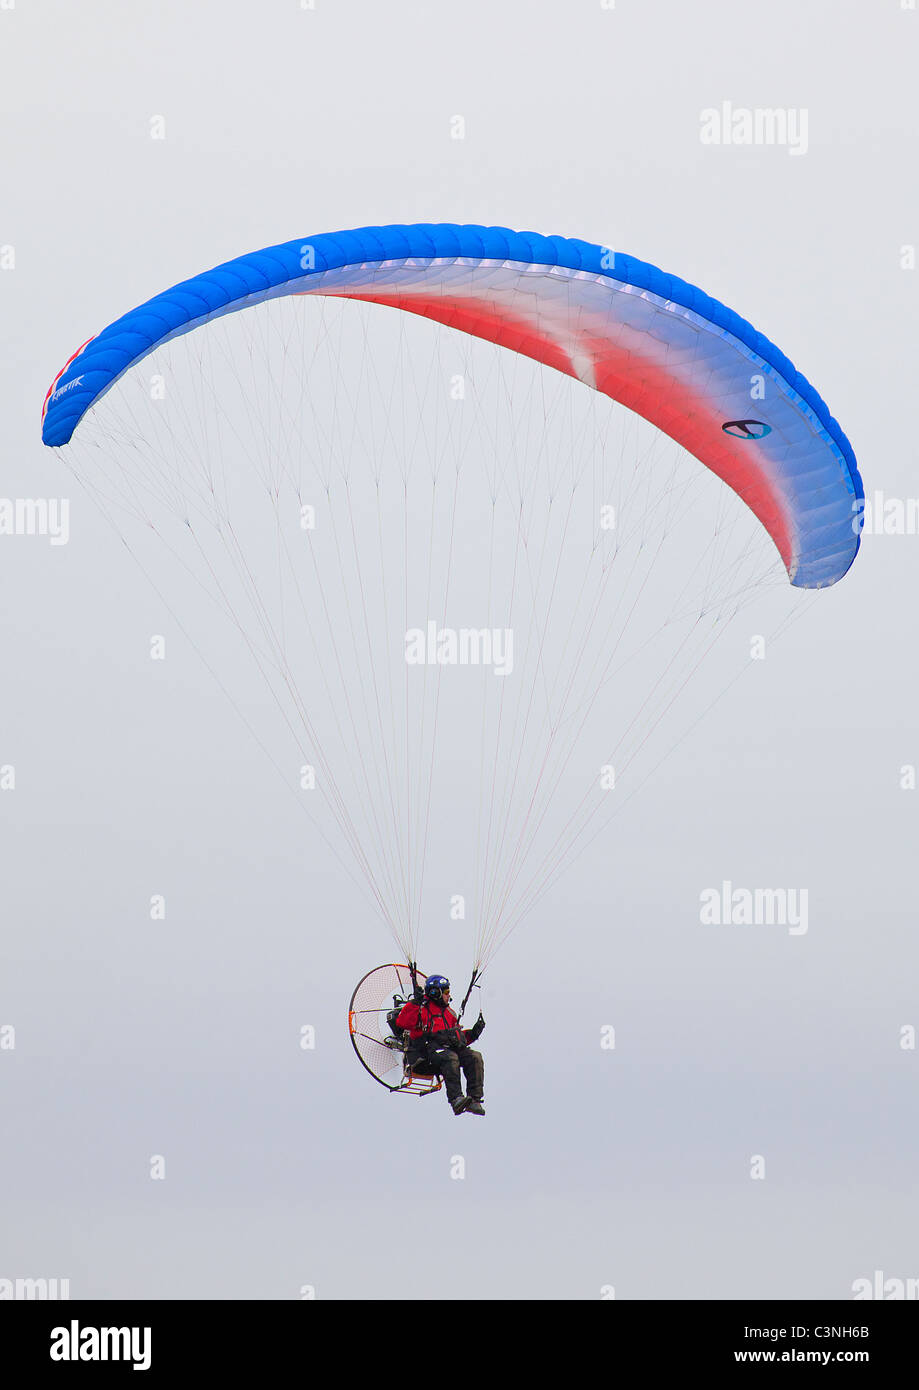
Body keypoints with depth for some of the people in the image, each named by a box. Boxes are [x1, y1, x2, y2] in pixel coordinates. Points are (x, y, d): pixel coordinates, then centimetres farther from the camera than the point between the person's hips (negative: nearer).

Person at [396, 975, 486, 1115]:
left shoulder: (449, 1012, 29)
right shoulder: (422, 1008, 6)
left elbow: (458, 1035, 32)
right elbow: (402, 1023, -10)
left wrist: (472, 1033, 14)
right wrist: (415, 1003, -17)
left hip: (450, 1046, 6)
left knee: (475, 1057, -18)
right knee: (450, 1058, -37)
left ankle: (475, 1099, -24)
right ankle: (456, 1099, -45)